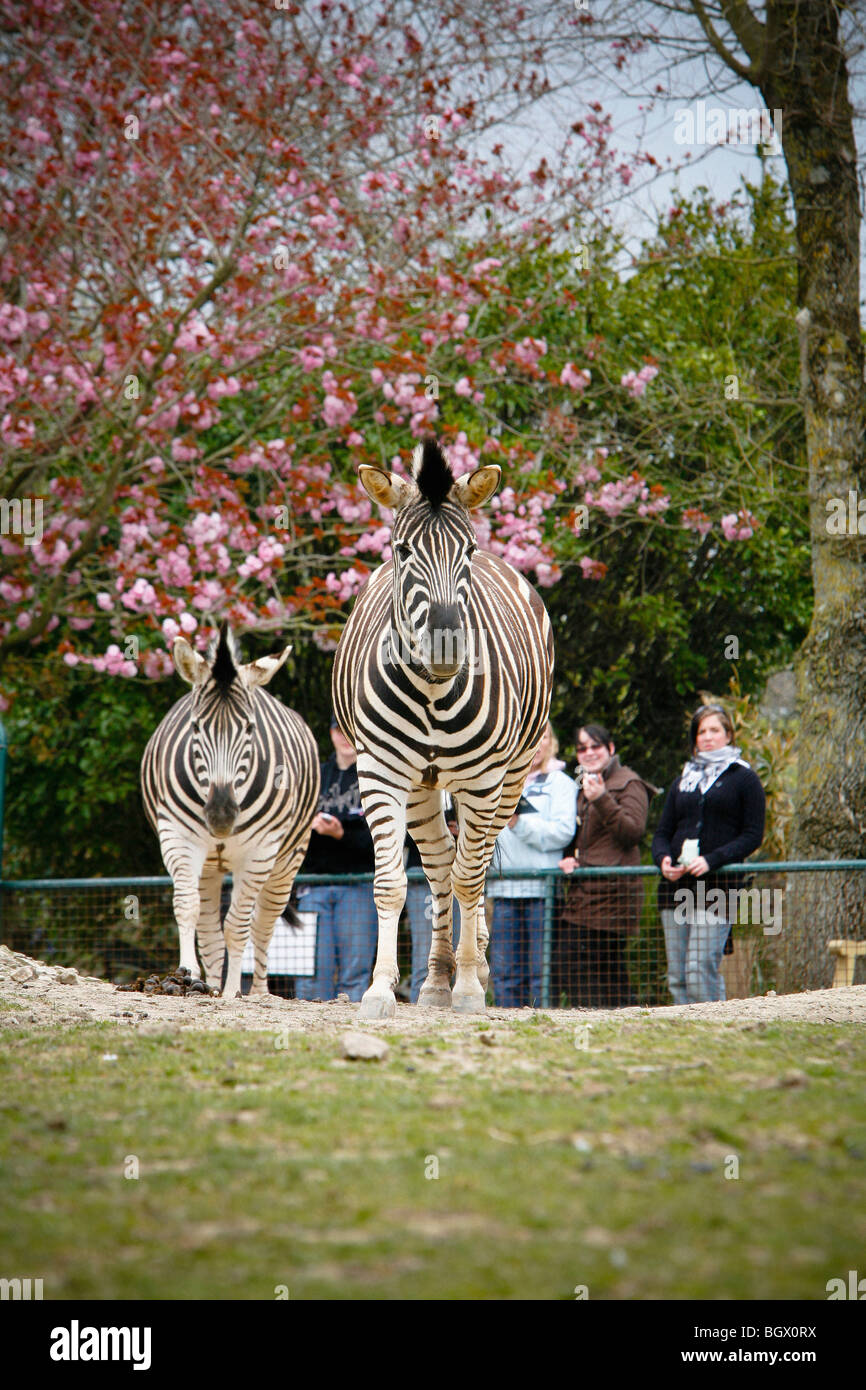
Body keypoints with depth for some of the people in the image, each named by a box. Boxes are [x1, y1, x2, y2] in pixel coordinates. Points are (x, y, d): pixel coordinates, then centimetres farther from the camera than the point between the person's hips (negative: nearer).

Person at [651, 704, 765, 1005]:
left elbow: (753, 835, -2)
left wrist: (712, 860, -15)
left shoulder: (744, 779, 6)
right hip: (676, 885, 5)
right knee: (677, 975, 0)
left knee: (701, 969, -16)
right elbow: (662, 832, 20)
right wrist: (663, 858, -4)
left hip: (718, 885, -5)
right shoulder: (683, 781, 22)